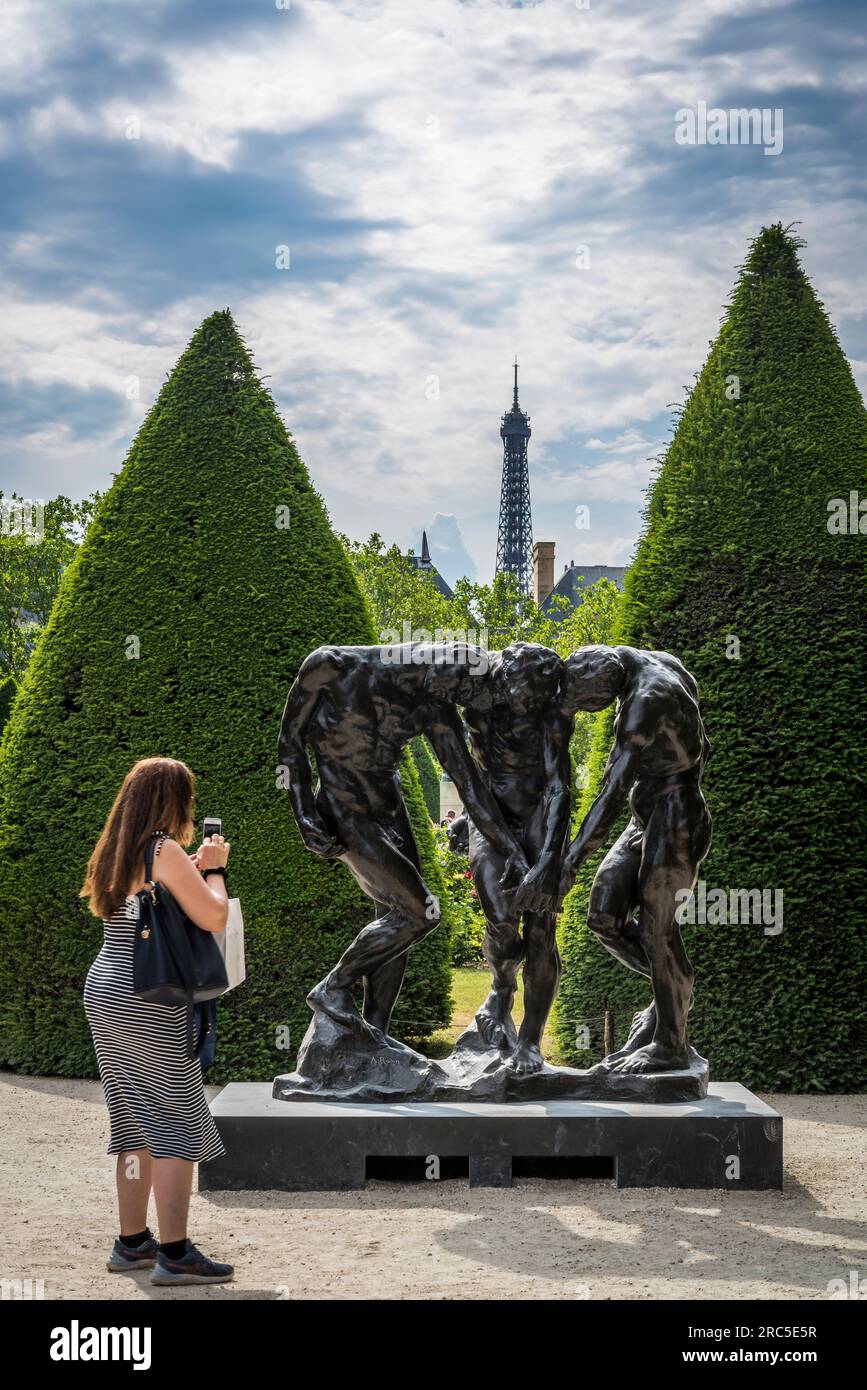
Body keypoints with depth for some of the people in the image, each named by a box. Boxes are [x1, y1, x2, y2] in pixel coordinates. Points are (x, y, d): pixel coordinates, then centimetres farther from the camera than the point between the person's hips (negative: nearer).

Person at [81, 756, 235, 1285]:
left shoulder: (117, 853, 12)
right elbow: (214, 918, -17)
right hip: (149, 1003, -9)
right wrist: (214, 868, -2)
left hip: (106, 993, 9)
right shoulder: (165, 851, -14)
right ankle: (174, 1254, -2)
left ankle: (133, 1242, 22)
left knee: (138, 1122, 16)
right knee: (178, 1124, -3)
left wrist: (194, 867, 18)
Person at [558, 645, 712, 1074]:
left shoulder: (645, 702, -24)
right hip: (647, 820, 9)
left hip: (675, 821, -9)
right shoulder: (661, 664, 4)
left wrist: (570, 861, -28)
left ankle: (670, 1044, 8)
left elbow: (613, 791, -28)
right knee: (604, 917, 3)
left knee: (655, 927, -4)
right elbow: (698, 744, 19)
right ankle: (671, 994, 18)